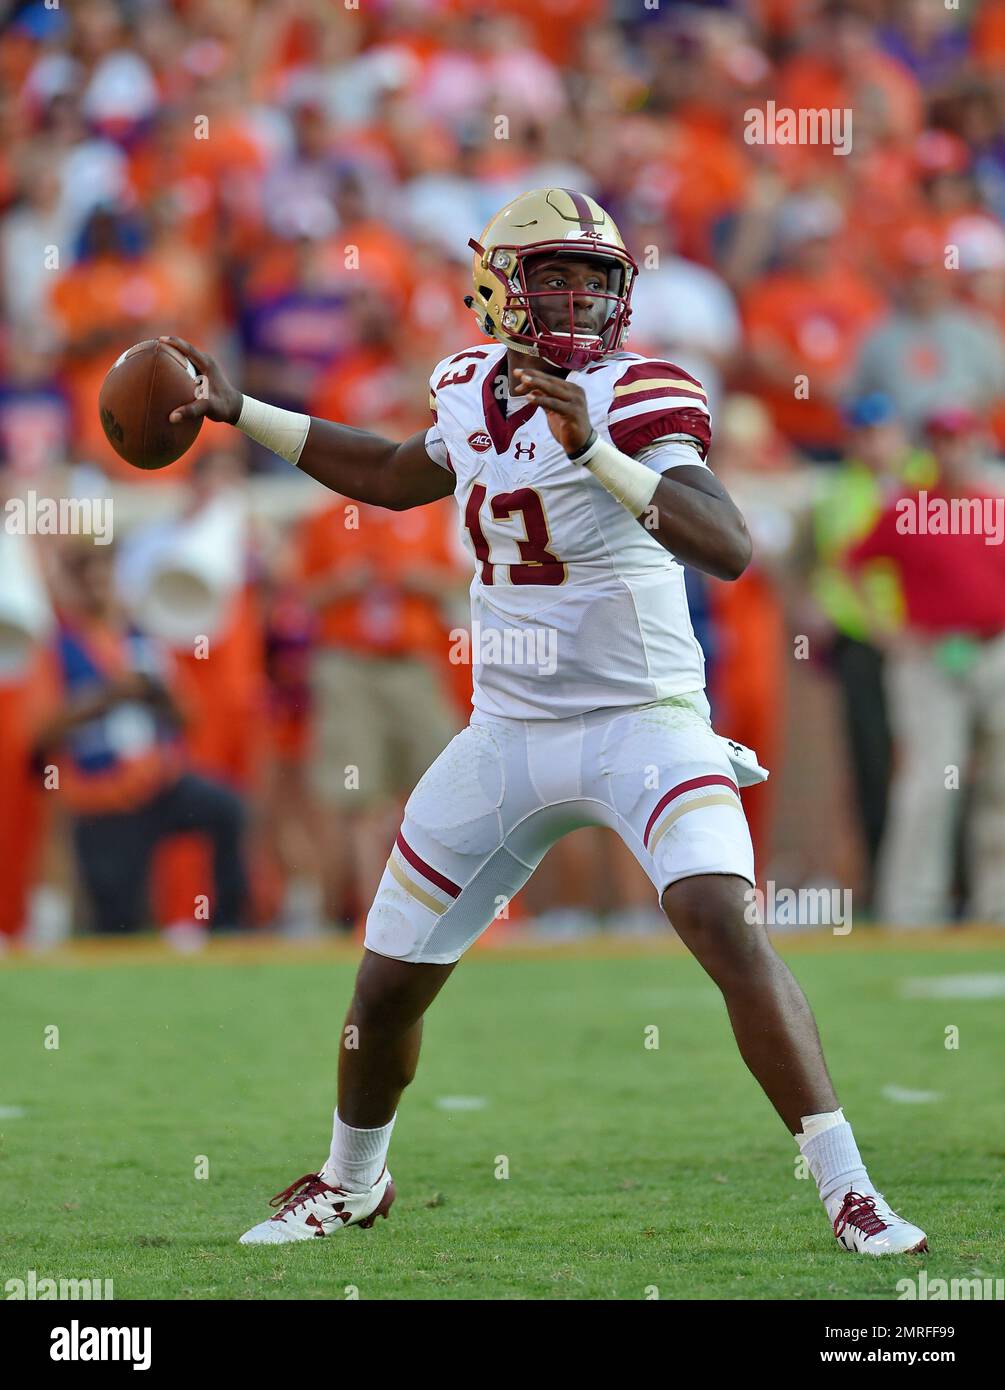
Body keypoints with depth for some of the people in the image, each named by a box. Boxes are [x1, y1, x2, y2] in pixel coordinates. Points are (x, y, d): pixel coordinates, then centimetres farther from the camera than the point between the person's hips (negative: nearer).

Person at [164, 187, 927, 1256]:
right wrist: (239, 414, 27)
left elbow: (727, 547, -31)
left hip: (643, 720, -6)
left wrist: (591, 449, -40)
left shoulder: (631, 398, -16)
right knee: (388, 984, 11)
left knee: (730, 933, -27)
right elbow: (398, 478, 27)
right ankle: (351, 1180, 39)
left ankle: (849, 1190, -21)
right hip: (508, 733, 6)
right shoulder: (473, 387, 4)